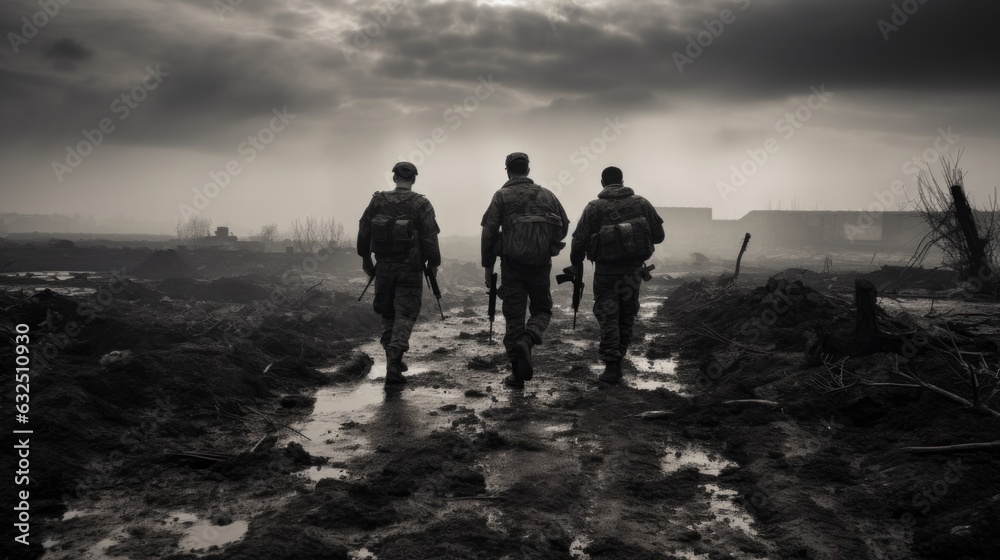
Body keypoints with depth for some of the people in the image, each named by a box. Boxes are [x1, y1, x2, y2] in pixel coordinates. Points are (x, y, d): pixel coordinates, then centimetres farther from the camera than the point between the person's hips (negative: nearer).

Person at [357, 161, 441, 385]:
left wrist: (365, 258, 15)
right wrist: (433, 264, 2)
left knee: (388, 313, 17)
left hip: (384, 266, 3)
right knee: (405, 315, 0)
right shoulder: (421, 204, -6)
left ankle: (393, 360, 23)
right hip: (410, 267, -3)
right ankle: (394, 366, -11)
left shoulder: (378, 201, 3)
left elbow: (364, 231, 5)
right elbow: (429, 238, -9)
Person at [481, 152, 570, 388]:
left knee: (514, 316, 6)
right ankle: (527, 341, -13)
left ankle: (517, 373, 4)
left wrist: (488, 266, 2)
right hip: (541, 263, 1)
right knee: (542, 309, 18)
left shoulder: (502, 196, 1)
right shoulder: (546, 194, 9)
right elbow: (564, 227, 11)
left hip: (512, 263, -1)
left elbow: (489, 233, -5)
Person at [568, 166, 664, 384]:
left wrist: (576, 264, 9)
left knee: (608, 318, 6)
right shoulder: (642, 203, 1)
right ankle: (619, 356, 30)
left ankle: (612, 367, -1)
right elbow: (658, 235, 2)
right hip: (634, 270, 3)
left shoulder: (594, 208, -6)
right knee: (627, 316, 19)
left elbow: (579, 241, -7)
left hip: (607, 272, -2)